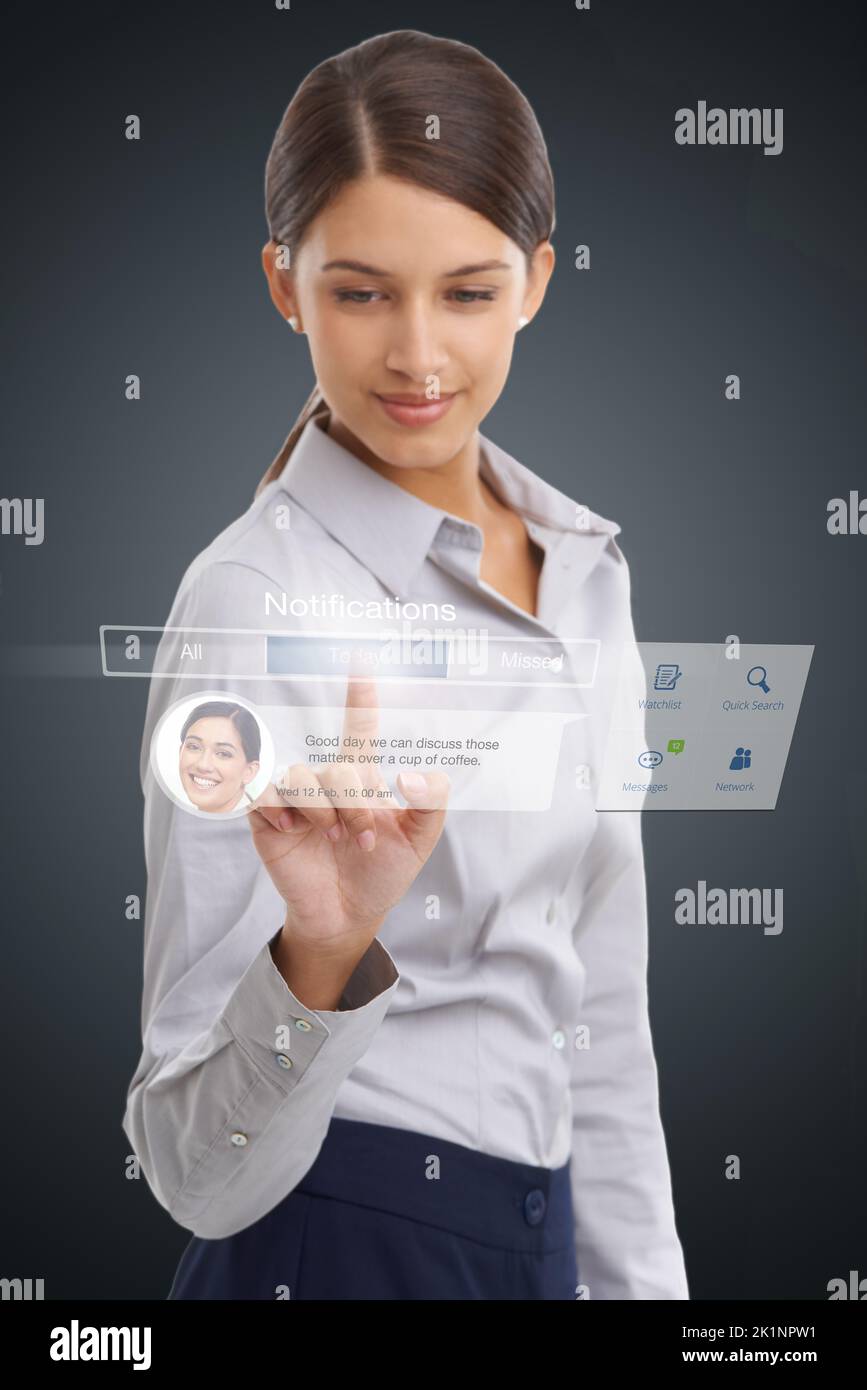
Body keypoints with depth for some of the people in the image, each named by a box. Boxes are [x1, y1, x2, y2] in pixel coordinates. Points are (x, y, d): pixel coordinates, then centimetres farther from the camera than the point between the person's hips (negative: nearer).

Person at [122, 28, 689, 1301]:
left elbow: (601, 1013, 8)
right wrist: (322, 950, -36)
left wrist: (642, 1276, 9)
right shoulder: (256, 596, -19)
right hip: (341, 1246, -6)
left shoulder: (581, 564, 1)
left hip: (538, 1240, 6)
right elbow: (200, 1168, -20)